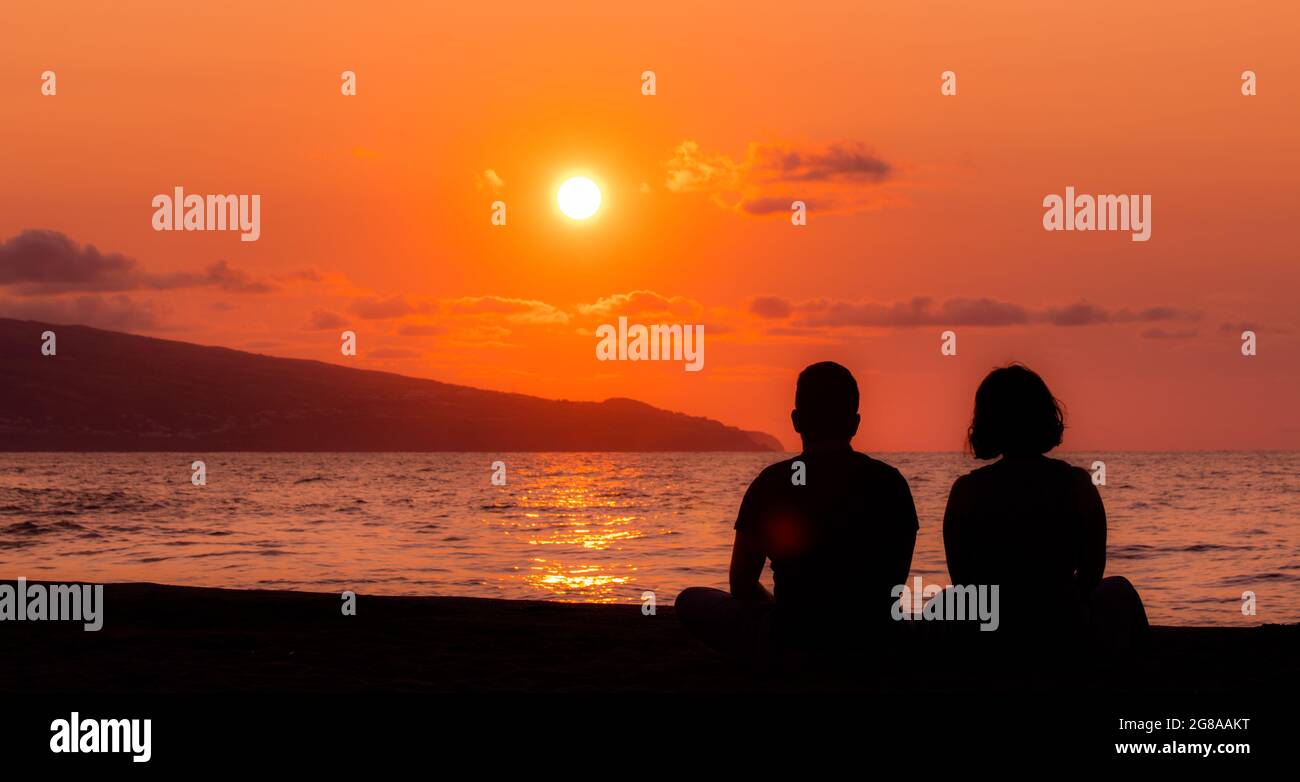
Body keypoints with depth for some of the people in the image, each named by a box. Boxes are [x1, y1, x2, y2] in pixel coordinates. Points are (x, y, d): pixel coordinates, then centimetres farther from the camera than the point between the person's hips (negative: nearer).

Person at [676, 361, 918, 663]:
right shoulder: (891, 483, -2)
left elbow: (742, 585, 0)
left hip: (790, 642, -5)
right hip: (875, 644, 5)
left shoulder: (772, 482, -8)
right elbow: (897, 579, 9)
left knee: (691, 600, 17)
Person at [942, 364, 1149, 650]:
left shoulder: (966, 491, -7)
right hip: (1067, 637, 0)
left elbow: (962, 582, 0)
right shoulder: (1076, 484, -8)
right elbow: (1091, 574, 0)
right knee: (1118, 591, 34)